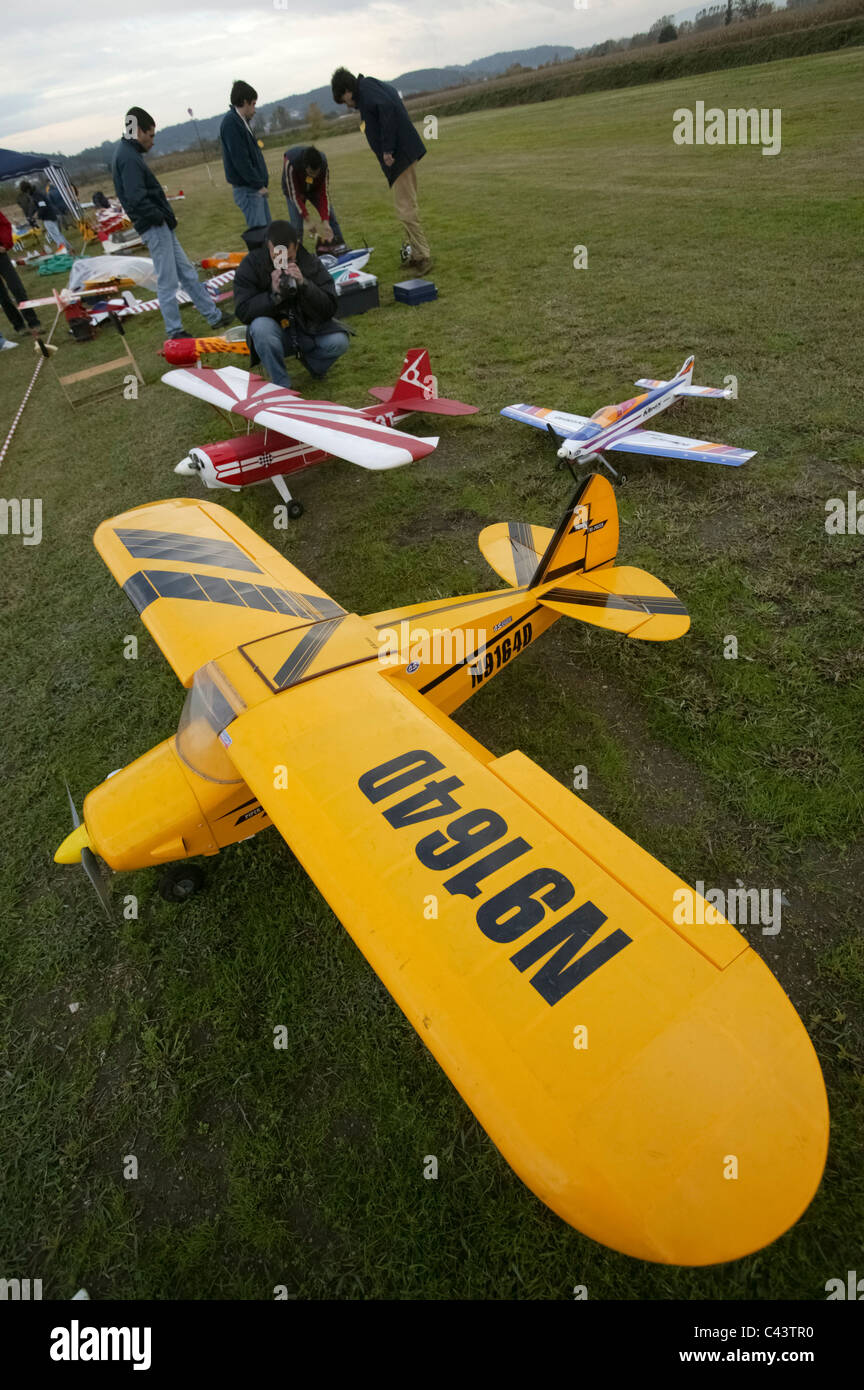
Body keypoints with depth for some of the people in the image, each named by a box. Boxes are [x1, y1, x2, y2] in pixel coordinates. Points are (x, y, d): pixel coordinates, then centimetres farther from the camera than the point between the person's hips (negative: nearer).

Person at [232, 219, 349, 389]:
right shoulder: (250, 265, -12)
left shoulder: (311, 263, -9)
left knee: (338, 342, -27)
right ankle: (282, 386, -17)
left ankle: (311, 362, 9)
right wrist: (274, 294, -31)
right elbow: (243, 312, -16)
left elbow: (329, 310, -14)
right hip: (276, 333, -1)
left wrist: (304, 284, -30)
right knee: (261, 326, -35)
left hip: (309, 330, 1)